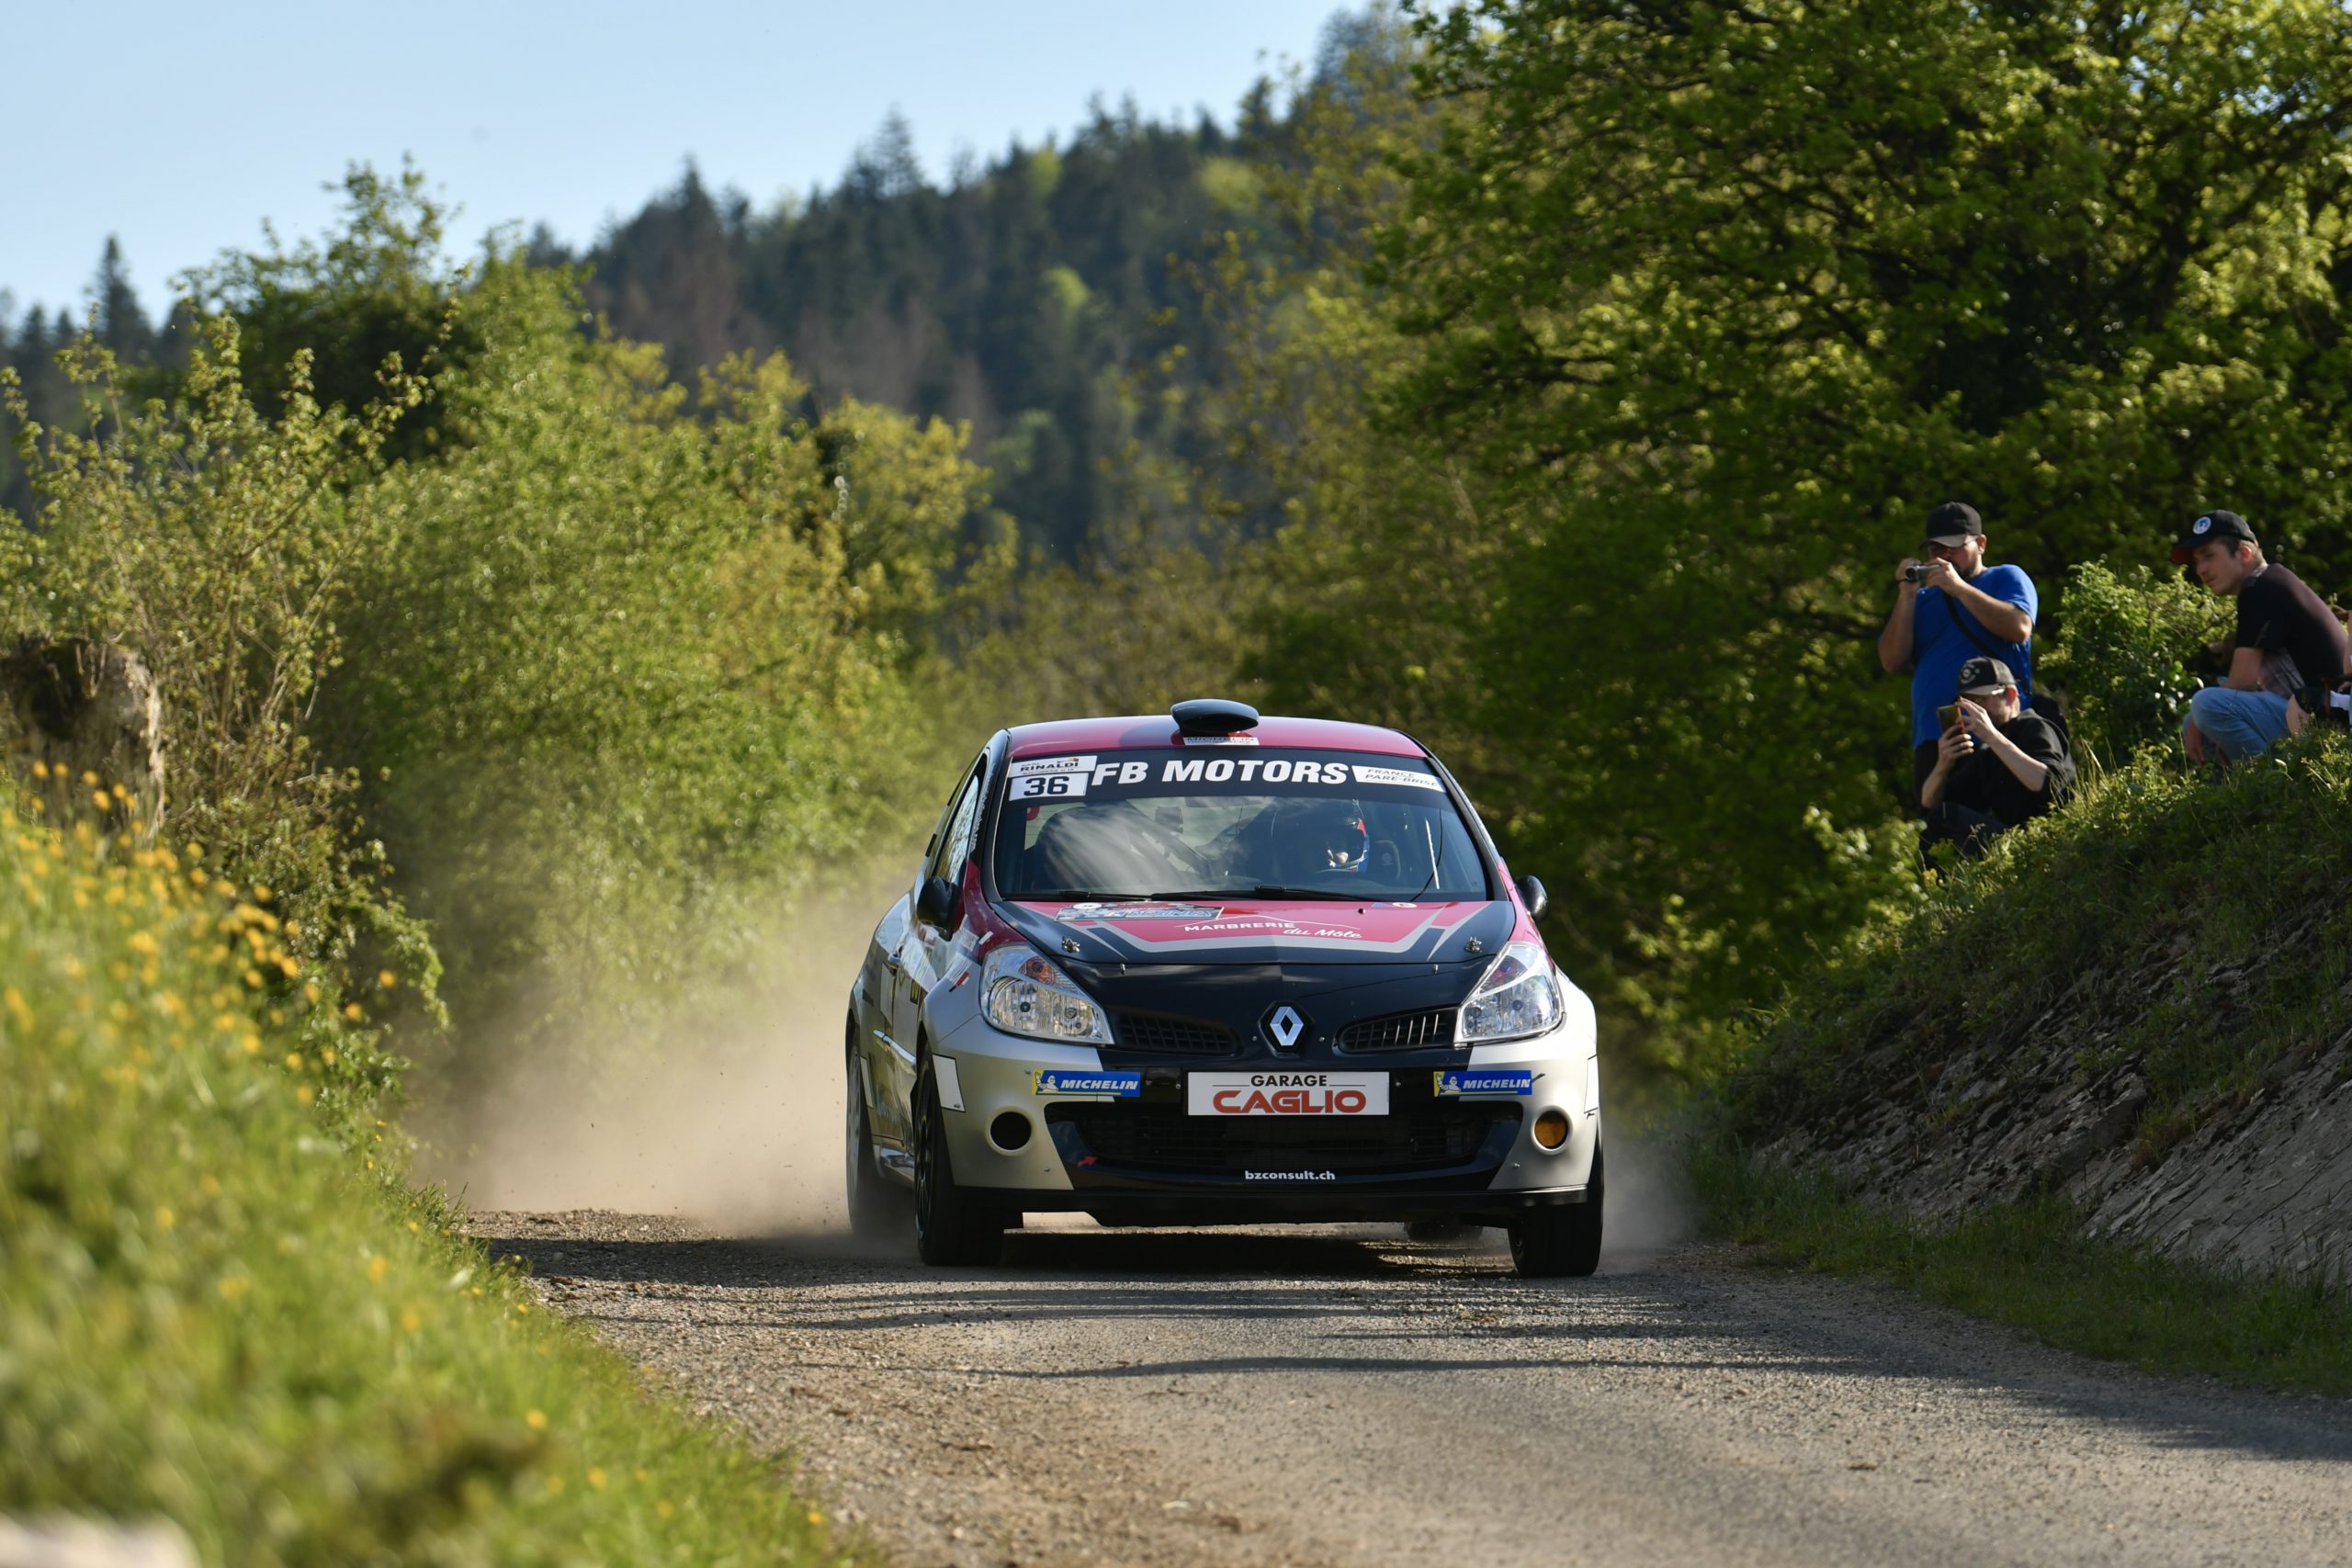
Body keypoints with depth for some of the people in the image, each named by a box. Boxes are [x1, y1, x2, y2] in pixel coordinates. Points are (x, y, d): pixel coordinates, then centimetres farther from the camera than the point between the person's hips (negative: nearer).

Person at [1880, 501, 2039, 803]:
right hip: (1933, 741, 4)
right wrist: (1906, 596, 1)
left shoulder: (2007, 578, 11)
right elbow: (1892, 661, 10)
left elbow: (2019, 629, -10)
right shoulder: (1922, 600, 22)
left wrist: (1958, 587, -9)